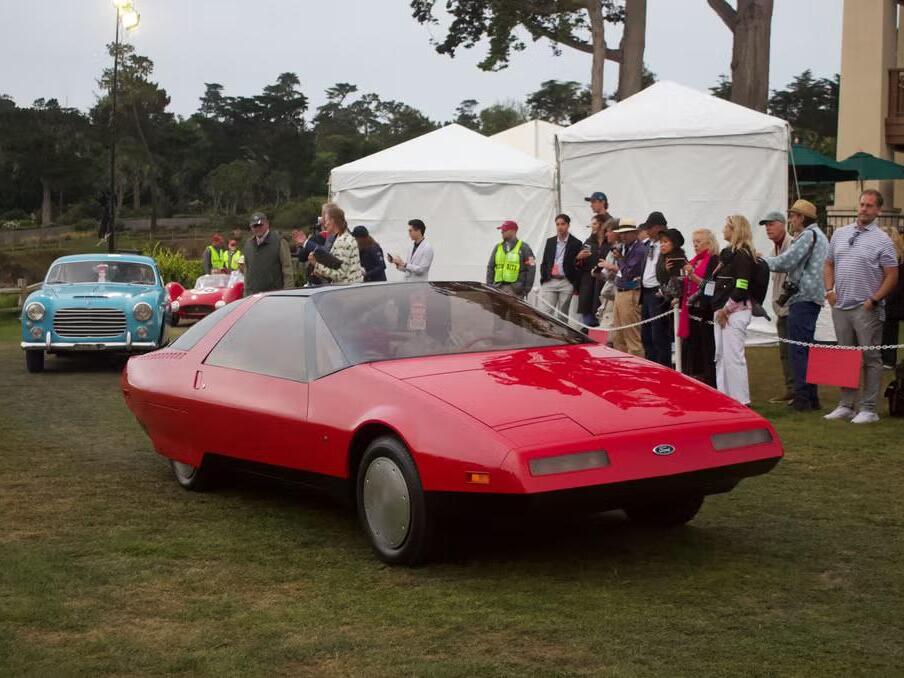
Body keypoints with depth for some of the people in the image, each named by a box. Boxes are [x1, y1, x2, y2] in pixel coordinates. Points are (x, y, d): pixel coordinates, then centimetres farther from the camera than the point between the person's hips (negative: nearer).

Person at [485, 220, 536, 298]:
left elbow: (531, 268, -2)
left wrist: (526, 288, -6)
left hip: (515, 289, -4)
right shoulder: (498, 248, 16)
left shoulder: (523, 247, 2)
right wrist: (489, 285, 8)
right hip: (498, 288, 5)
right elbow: (490, 268, 18)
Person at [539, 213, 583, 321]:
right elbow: (544, 262, 15)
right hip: (549, 282, 3)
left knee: (563, 315, 1)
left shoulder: (576, 243, 0)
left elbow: (578, 267, -1)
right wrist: (543, 279, 4)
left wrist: (576, 286, -5)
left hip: (566, 283, -3)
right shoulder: (550, 241, 12)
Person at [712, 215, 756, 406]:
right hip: (722, 311, 10)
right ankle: (724, 396, 21)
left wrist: (726, 310, -15)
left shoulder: (743, 255, -11)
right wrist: (719, 310, 11)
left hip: (735, 312, -10)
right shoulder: (728, 253, 18)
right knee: (721, 356, 13)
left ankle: (741, 401, -5)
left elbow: (741, 288, -18)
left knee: (733, 356, -9)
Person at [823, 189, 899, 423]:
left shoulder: (882, 240, -3)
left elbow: (892, 276, -5)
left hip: (866, 309, -5)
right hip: (840, 306, 5)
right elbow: (829, 265, 19)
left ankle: (869, 409, 2)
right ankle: (846, 405, 19)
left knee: (870, 359, -2)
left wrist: (873, 300, -12)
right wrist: (829, 289, 4)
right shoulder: (840, 234, 13)